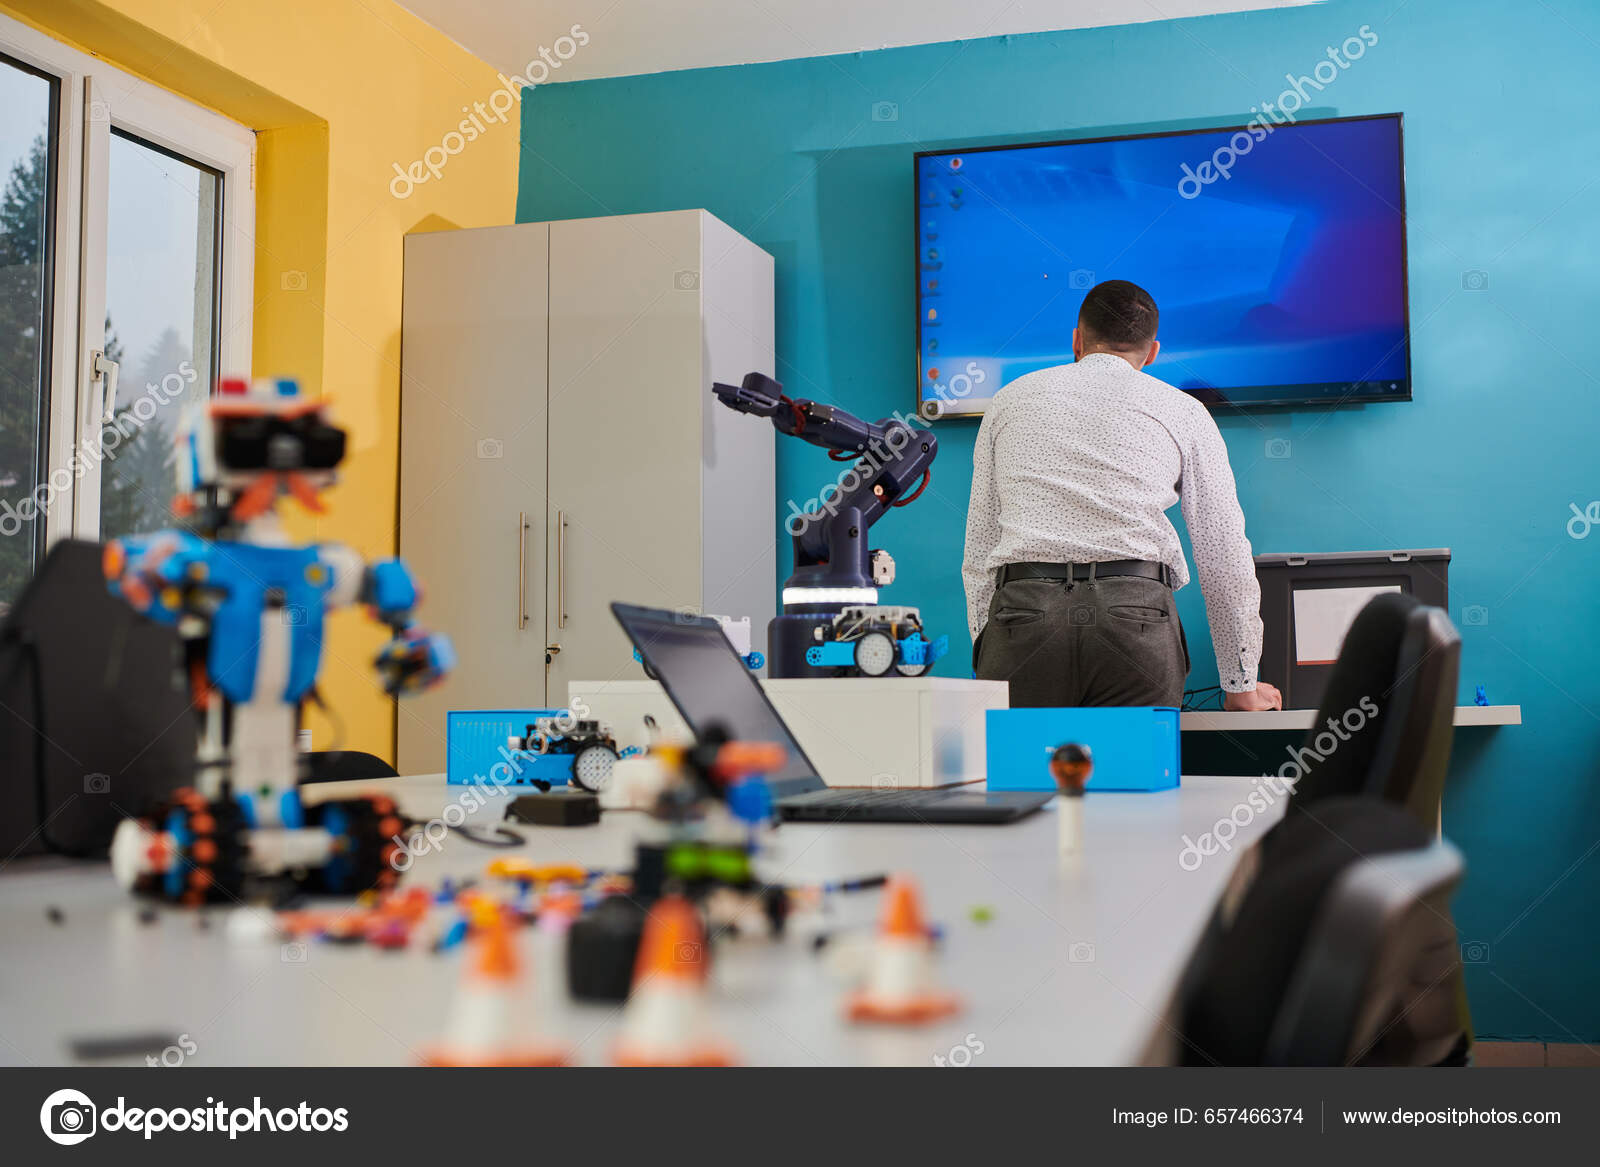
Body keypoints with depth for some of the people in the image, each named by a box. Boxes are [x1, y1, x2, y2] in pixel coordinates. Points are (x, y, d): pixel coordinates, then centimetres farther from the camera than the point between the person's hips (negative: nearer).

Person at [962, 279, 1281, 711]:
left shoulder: (1010, 399, 22)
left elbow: (980, 545, 20)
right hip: (1137, 613, -1)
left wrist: (985, 662, 24)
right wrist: (1241, 684, 23)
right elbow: (1224, 553, 15)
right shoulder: (1183, 411, 17)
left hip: (1021, 610, 1)